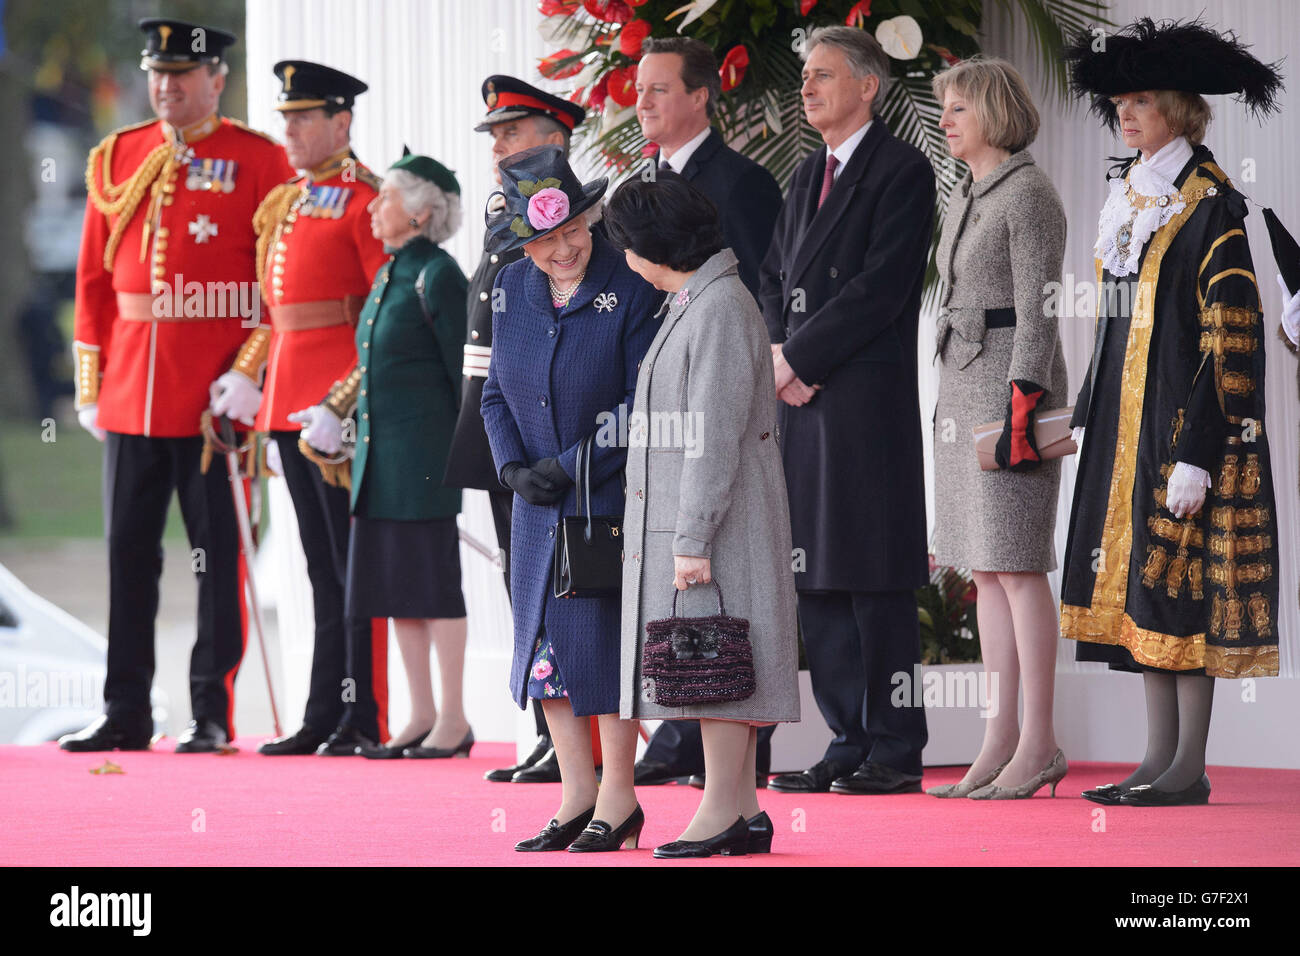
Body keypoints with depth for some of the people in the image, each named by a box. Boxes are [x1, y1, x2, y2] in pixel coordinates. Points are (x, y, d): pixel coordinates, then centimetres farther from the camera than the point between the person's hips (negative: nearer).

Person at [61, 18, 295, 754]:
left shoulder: (260, 161, -2)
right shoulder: (118, 158, 11)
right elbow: (94, 275, 13)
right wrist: (91, 382, 8)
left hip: (216, 392, -4)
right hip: (131, 388, 4)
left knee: (219, 551, 2)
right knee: (129, 550, 6)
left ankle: (213, 715, 7)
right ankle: (127, 715, 12)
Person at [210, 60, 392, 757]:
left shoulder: (364, 201, -9)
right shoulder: (284, 204, 16)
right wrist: (248, 374, 10)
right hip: (289, 398, 8)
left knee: (352, 563, -4)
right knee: (322, 565, 11)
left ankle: (365, 721, -1)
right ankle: (323, 719, 14)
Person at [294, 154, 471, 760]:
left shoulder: (437, 276, -11)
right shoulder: (388, 275, 15)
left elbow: (463, 369, -10)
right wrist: (341, 413, 15)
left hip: (425, 451, -9)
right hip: (380, 451, 9)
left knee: (432, 579, -5)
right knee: (393, 580, 9)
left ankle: (454, 721, 1)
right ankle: (422, 716, 15)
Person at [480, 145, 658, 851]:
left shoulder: (630, 289, -12)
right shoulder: (512, 290, 5)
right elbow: (496, 393, 12)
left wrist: (571, 467, -14)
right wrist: (514, 468, -4)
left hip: (611, 495, -6)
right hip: (539, 502, 6)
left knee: (604, 636, -5)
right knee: (545, 639, 6)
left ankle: (618, 798, 6)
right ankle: (577, 794, 15)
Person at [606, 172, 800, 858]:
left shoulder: (721, 310, -15)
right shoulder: (691, 305, 16)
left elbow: (715, 439, -19)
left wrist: (692, 541, -21)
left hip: (719, 518, -10)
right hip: (682, 518, 10)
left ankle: (721, 811, -4)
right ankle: (745, 810, 12)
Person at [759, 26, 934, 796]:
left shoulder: (902, 173, -5)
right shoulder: (809, 177, 20)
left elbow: (880, 286, -14)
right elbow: (776, 277, 19)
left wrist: (800, 358, -13)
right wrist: (776, 352, 0)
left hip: (867, 397, -8)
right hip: (801, 397, 8)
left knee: (876, 579, -7)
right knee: (819, 578, 7)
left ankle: (895, 752, -3)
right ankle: (849, 744, 12)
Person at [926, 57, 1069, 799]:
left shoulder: (1029, 193, -10)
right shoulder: (968, 197, 17)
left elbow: (1038, 308, -15)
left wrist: (1022, 402, -21)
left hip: (1015, 382, -10)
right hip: (964, 383, 10)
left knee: (1017, 565, -10)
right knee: (986, 570, 7)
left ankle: (1038, 744, -8)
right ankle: (1001, 740, 8)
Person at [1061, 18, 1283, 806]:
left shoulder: (1211, 207, -11)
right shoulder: (1129, 203, 14)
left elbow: (1230, 341, -15)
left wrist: (1197, 453, -19)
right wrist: (1089, 416, 16)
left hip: (1181, 420, -8)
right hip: (1127, 422, 8)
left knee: (1181, 580, -7)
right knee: (1140, 582, 8)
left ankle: (1190, 769, -4)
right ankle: (1161, 756, 12)